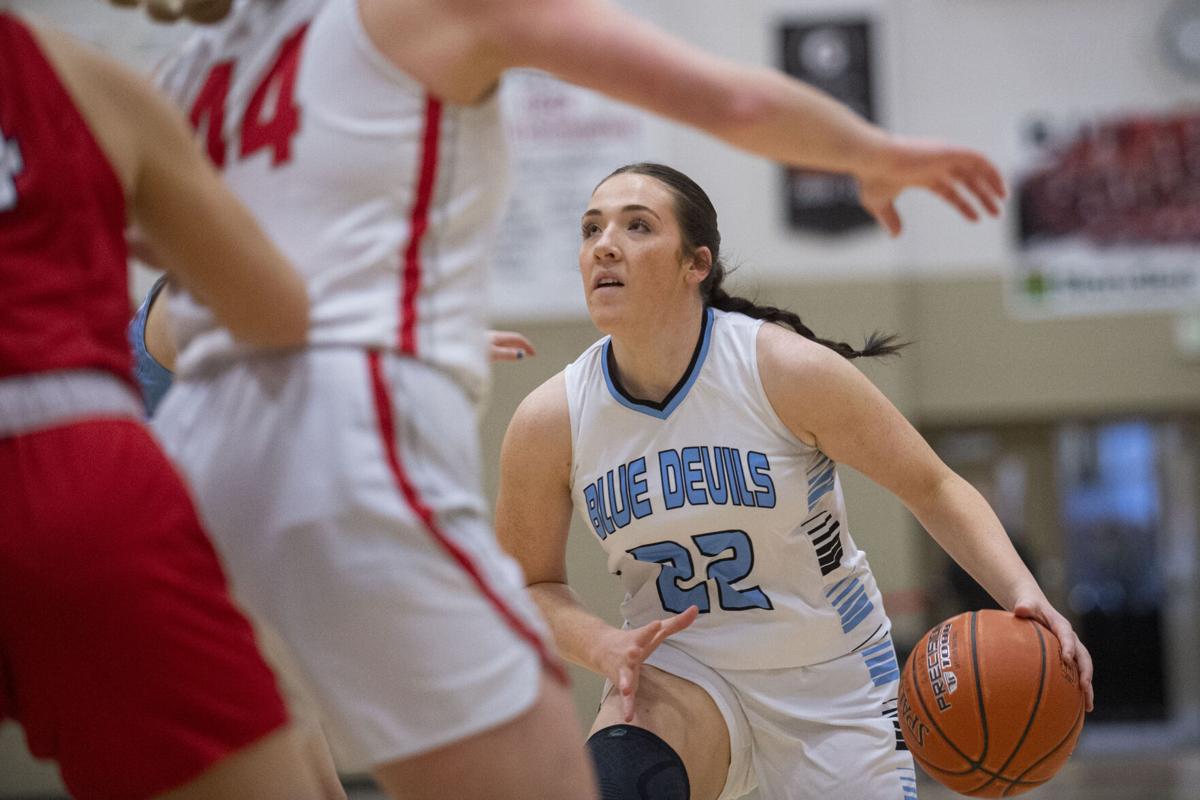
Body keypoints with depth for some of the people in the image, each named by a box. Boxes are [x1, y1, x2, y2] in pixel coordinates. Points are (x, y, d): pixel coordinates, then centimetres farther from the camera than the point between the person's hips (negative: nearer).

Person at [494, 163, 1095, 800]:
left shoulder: (788, 370, -19)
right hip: (677, 667, 0)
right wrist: (605, 647, -19)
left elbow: (933, 489, -10)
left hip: (832, 682, 0)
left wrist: (1022, 594, -26)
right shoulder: (548, 423, -13)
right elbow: (532, 585, 2)